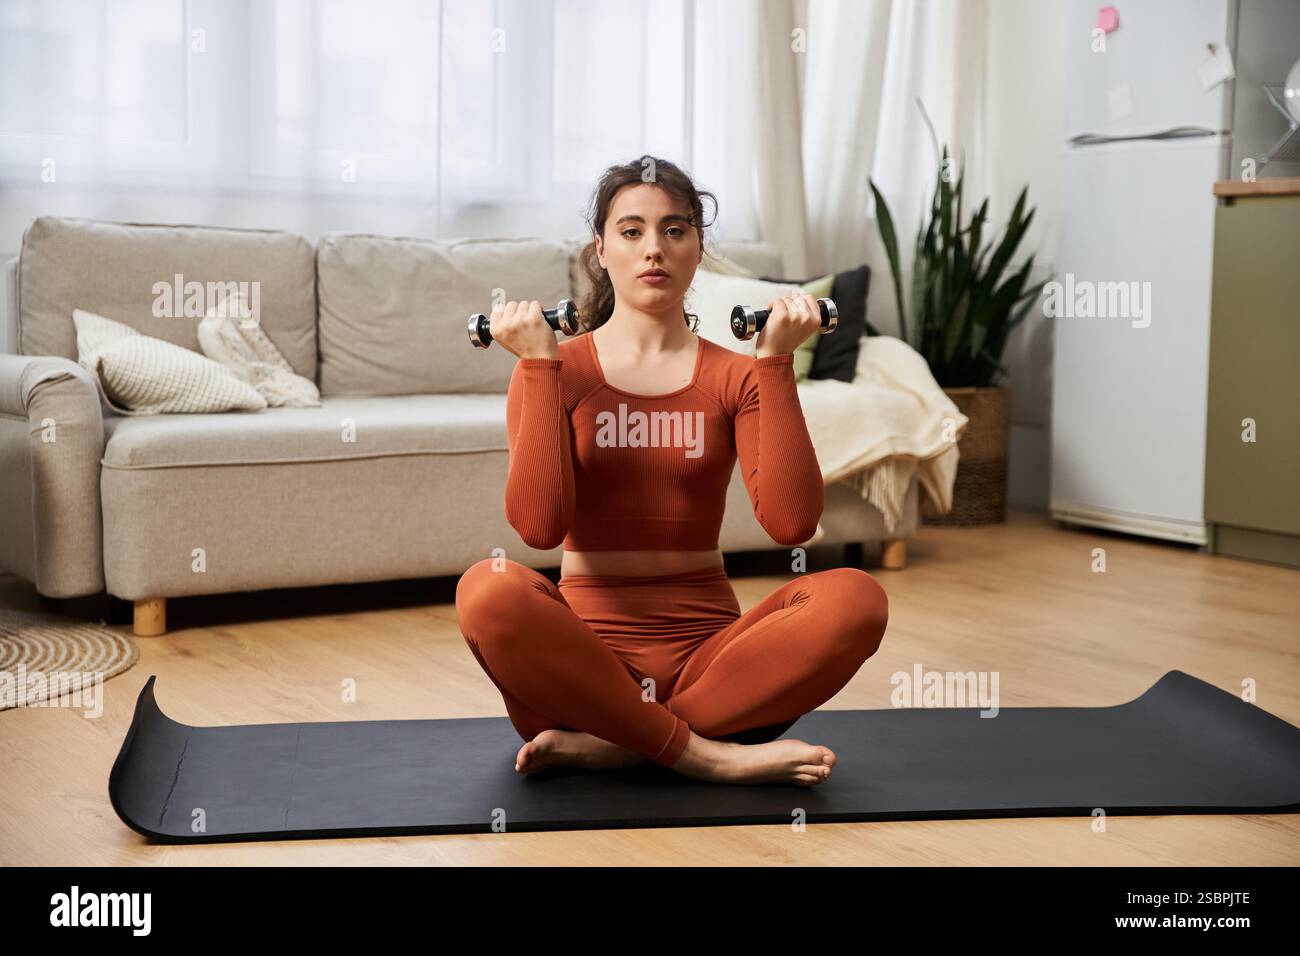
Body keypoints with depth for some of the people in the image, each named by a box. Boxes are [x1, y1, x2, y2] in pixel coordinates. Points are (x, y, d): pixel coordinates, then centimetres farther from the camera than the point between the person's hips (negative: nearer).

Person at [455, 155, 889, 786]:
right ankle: (704, 753, -22)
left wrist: (775, 361, -9)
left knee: (855, 598, -26)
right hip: (588, 646, -1)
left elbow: (790, 521, -9)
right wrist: (539, 364, -11)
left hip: (706, 645, 2)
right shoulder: (553, 373, 4)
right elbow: (539, 525, -13)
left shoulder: (734, 377, 8)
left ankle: (609, 745, -21)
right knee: (490, 591, -33)